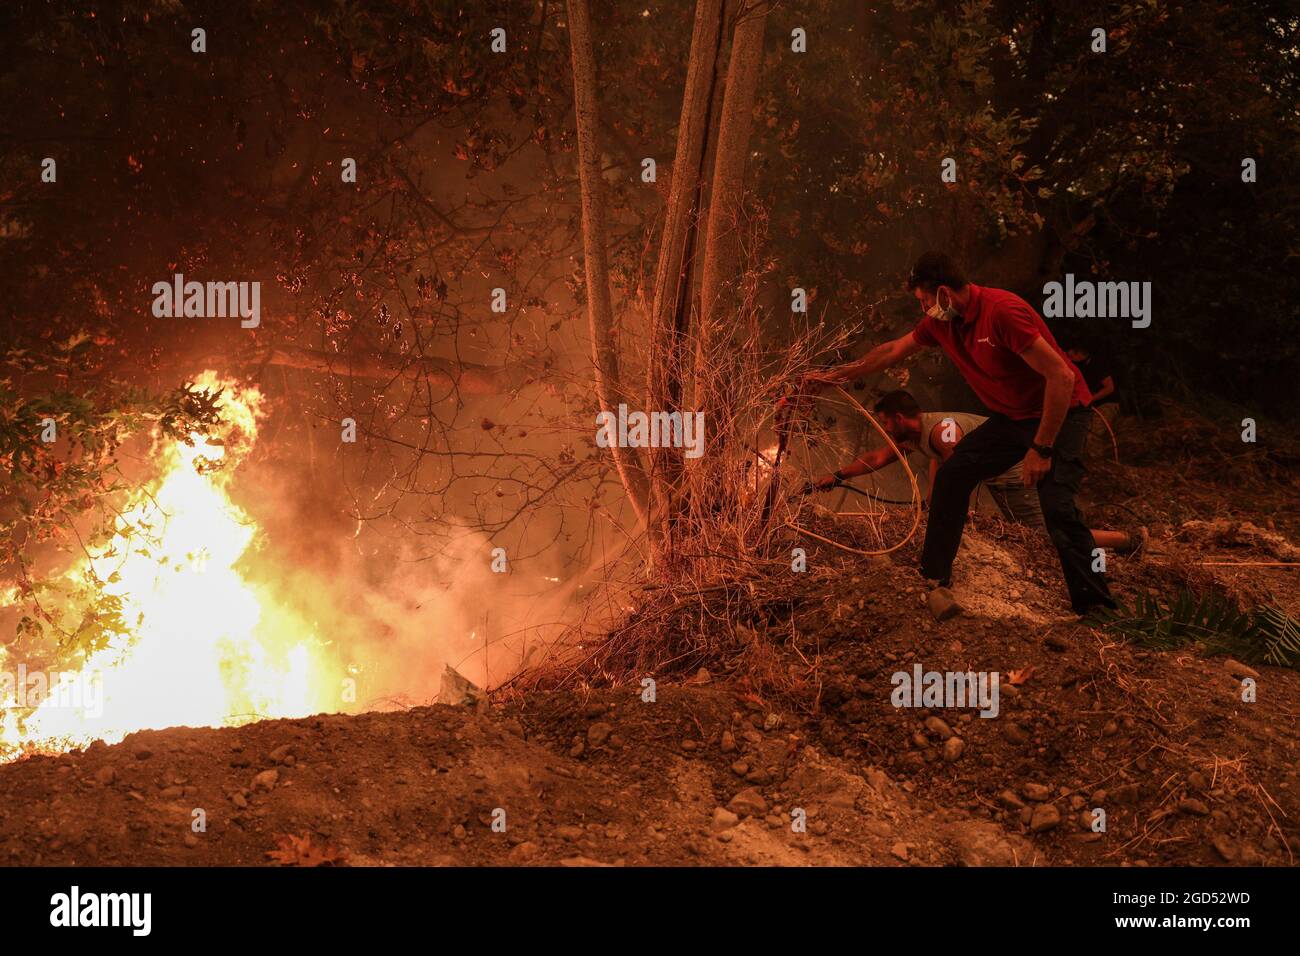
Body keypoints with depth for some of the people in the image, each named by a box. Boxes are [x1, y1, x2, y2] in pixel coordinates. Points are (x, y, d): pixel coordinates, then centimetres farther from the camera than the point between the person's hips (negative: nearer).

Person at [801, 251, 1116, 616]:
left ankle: (1094, 608, -16)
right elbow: (893, 351, 18)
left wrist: (1041, 449, -26)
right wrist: (835, 376, 22)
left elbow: (1062, 376, -29)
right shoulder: (941, 322, -1)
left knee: (1057, 506, -24)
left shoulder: (1003, 312, -28)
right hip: (1011, 418, 9)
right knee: (951, 476, 7)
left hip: (1059, 415, -9)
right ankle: (933, 576, 21)